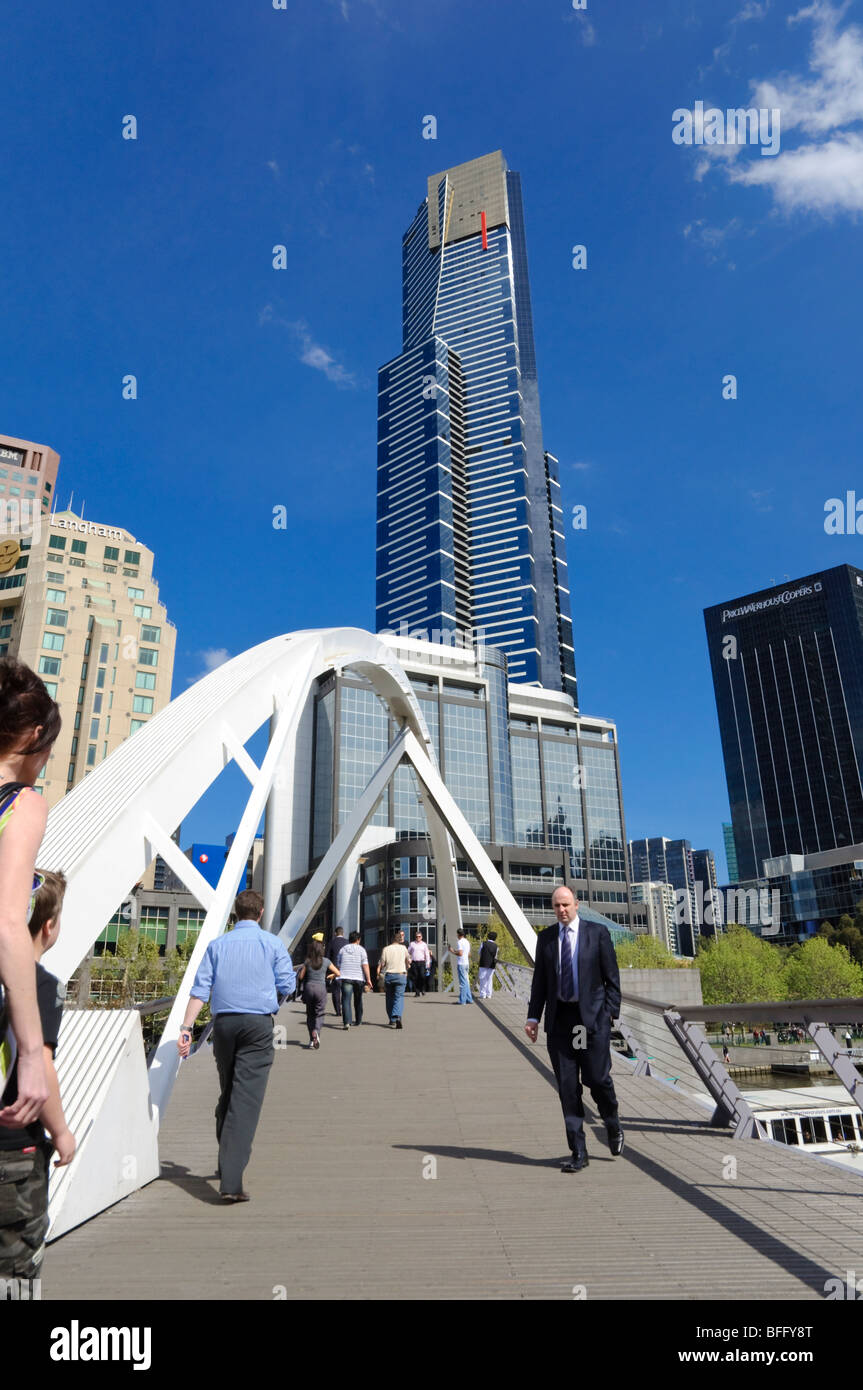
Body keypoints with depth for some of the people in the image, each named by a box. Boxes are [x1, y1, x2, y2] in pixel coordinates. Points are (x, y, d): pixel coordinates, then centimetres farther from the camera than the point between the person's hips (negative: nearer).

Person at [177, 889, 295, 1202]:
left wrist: (186, 1027, 1)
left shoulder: (217, 945, 10)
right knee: (246, 1099, -7)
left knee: (227, 1095, 19)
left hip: (223, 1023, 4)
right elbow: (287, 986, 1)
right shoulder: (273, 944, 3)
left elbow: (200, 989, 3)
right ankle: (231, 1180, -16)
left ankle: (227, 1162, 32)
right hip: (258, 1024, -3)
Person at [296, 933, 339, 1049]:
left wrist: (302, 968, 18)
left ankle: (312, 1038, 9)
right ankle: (316, 1031, -22)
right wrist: (330, 976, 19)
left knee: (310, 1014, 13)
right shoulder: (326, 961, -3)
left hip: (309, 987, 1)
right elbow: (337, 973, 0)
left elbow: (300, 977, -1)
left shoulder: (307, 961, -3)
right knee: (319, 1014, 6)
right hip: (321, 988, -1)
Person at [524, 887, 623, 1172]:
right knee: (567, 1087, 3)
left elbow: (611, 976, 1)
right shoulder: (546, 937, 8)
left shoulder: (597, 932, 0)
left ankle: (613, 1128, 29)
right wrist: (533, 1016, 4)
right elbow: (539, 980, 11)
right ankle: (578, 1152, 13)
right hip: (559, 1018, 3)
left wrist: (610, 1012, -7)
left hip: (592, 1015, -3)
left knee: (598, 1078, -2)